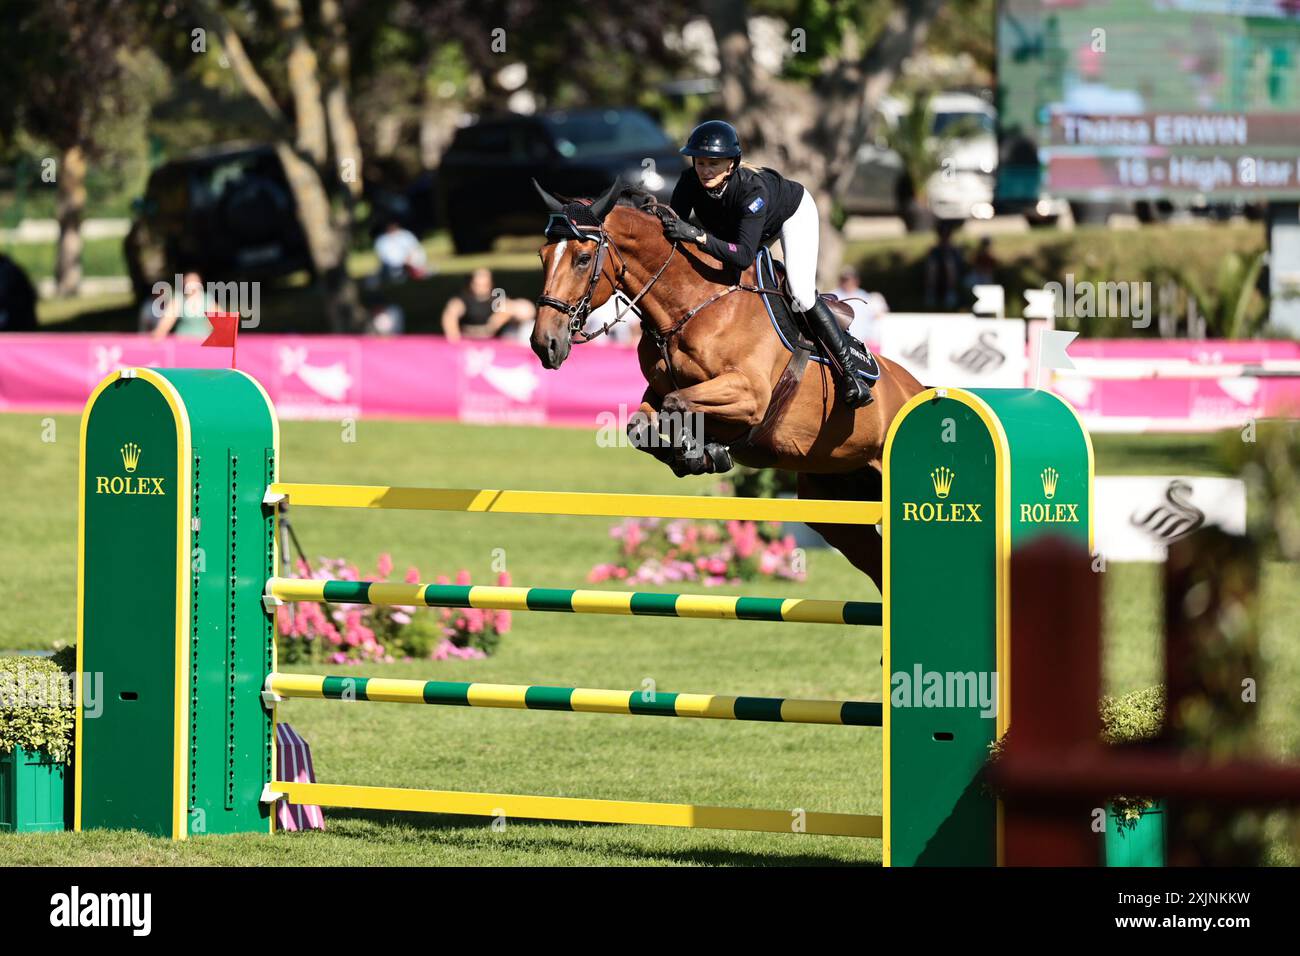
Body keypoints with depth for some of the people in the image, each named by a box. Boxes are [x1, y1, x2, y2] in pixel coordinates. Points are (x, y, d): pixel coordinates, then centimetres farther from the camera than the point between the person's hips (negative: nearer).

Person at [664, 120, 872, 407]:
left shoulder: (751, 189, -46)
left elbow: (745, 255, -56)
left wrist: (699, 236, -66)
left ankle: (850, 366, -7)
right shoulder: (691, 183, -33)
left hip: (794, 213, -6)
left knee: (801, 293, -20)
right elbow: (671, 230, -29)